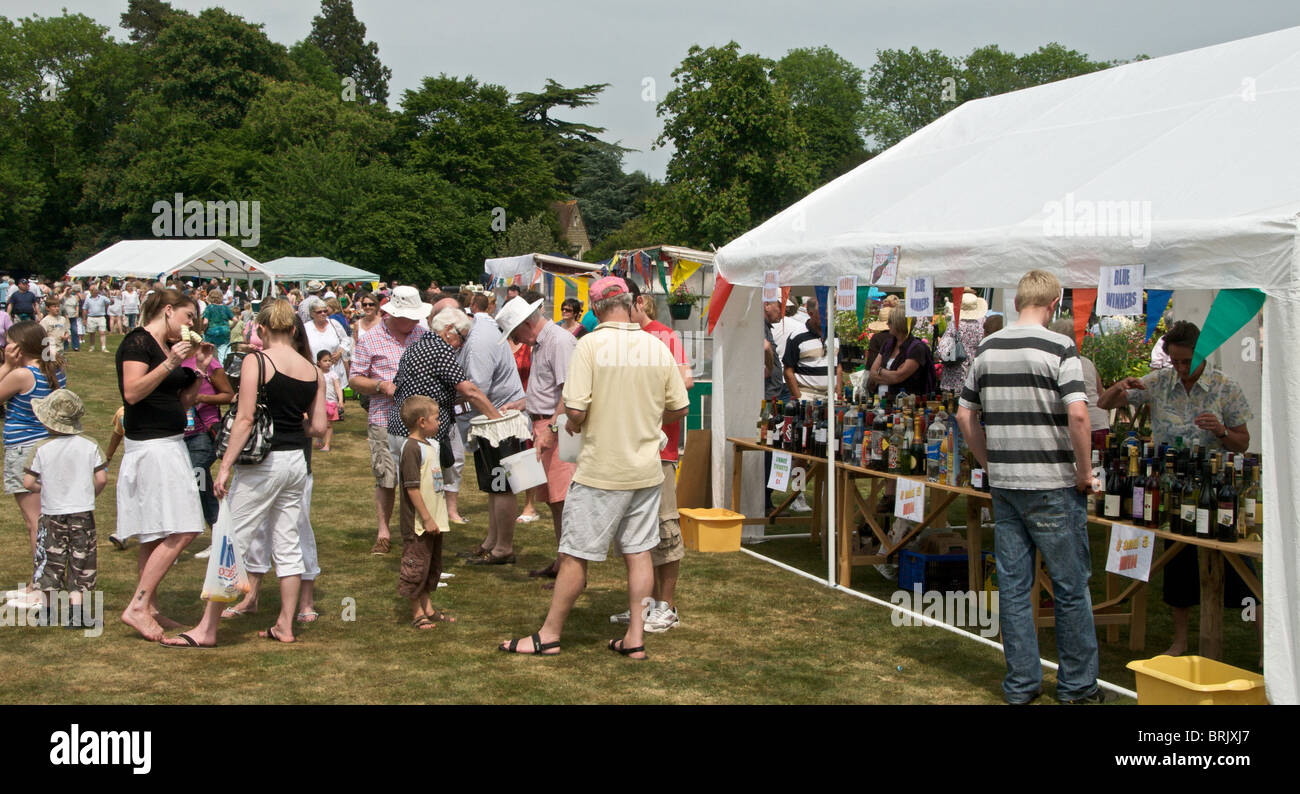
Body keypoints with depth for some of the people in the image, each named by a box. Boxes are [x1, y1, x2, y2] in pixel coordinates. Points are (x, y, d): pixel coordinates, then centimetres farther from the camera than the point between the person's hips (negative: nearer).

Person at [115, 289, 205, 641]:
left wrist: (198, 373, 7)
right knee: (180, 532, -13)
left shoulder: (169, 348, 17)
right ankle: (137, 607, -10)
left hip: (170, 444, 10)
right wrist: (170, 364, -26)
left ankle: (149, 609, 16)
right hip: (151, 446, -10)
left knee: (157, 536, 11)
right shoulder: (138, 342, -9)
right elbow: (132, 392, -21)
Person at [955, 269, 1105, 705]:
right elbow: (1077, 414, -21)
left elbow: (965, 415, 10)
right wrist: (1084, 472, -9)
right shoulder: (1059, 347, -11)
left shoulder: (987, 348, 6)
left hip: (1003, 484, 5)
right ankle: (1077, 685, 13)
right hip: (1052, 485, -5)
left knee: (1013, 584, 9)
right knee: (1071, 586, 6)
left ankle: (1021, 684, 15)